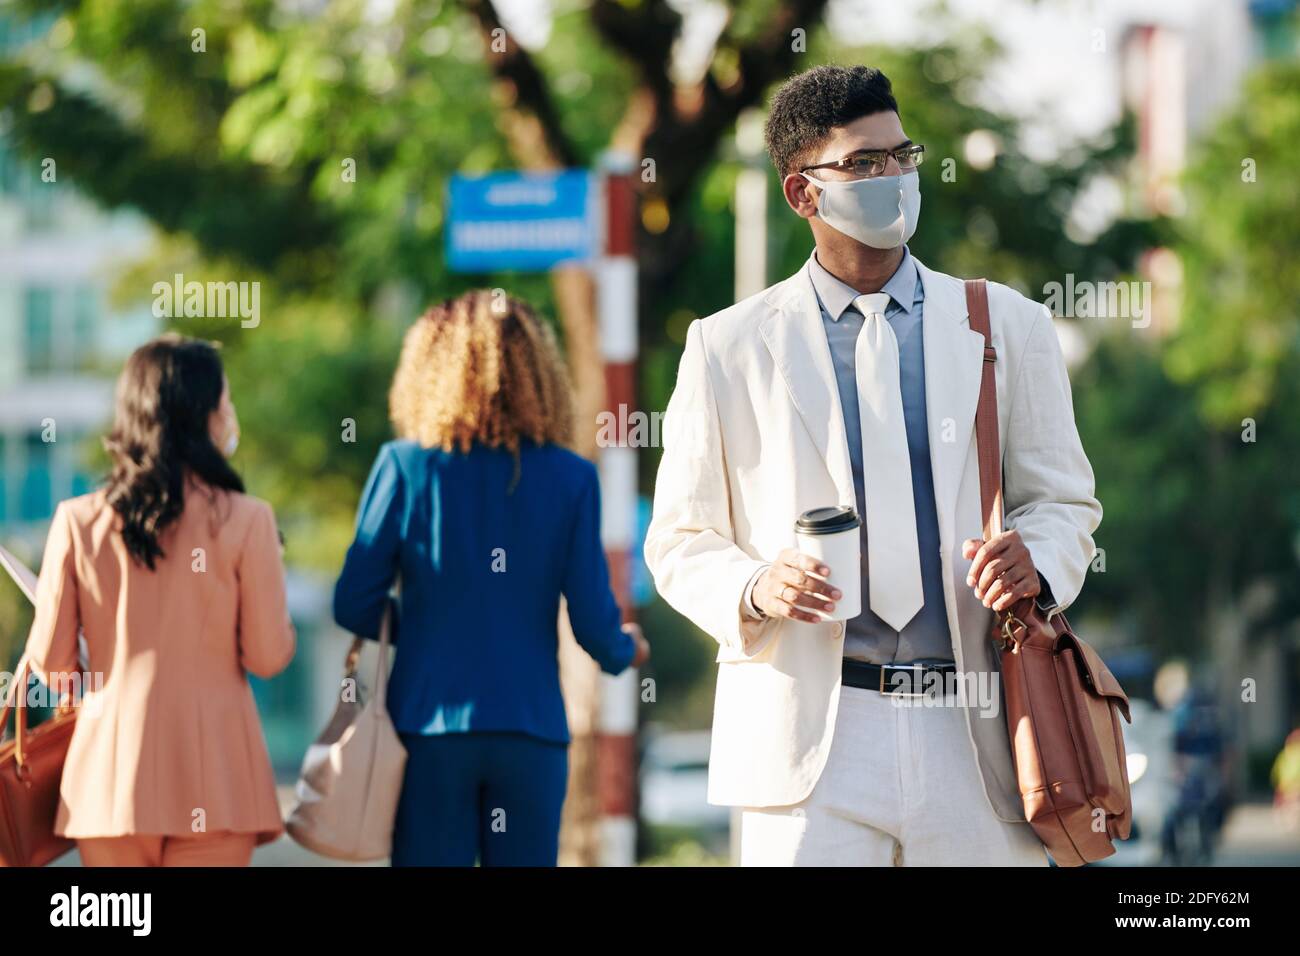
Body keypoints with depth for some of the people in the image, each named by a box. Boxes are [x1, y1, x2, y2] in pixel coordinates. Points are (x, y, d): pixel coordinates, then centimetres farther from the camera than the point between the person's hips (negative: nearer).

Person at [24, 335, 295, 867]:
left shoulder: (78, 522, -1)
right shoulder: (245, 521, -7)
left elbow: (50, 661, 4)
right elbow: (268, 657, -2)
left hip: (111, 765, 2)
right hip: (212, 770, -2)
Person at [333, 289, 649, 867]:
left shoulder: (405, 466, -2)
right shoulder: (570, 478, 0)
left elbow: (354, 607, -2)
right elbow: (594, 623, 0)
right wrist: (624, 652, 23)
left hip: (429, 726, -1)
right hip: (531, 730, 1)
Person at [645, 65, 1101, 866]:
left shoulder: (1008, 327, 12)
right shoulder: (728, 348, 8)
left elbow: (1064, 500, 15)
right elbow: (682, 542, 9)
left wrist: (1034, 561, -8)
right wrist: (755, 589, -13)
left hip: (976, 740, 2)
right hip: (813, 733, -1)